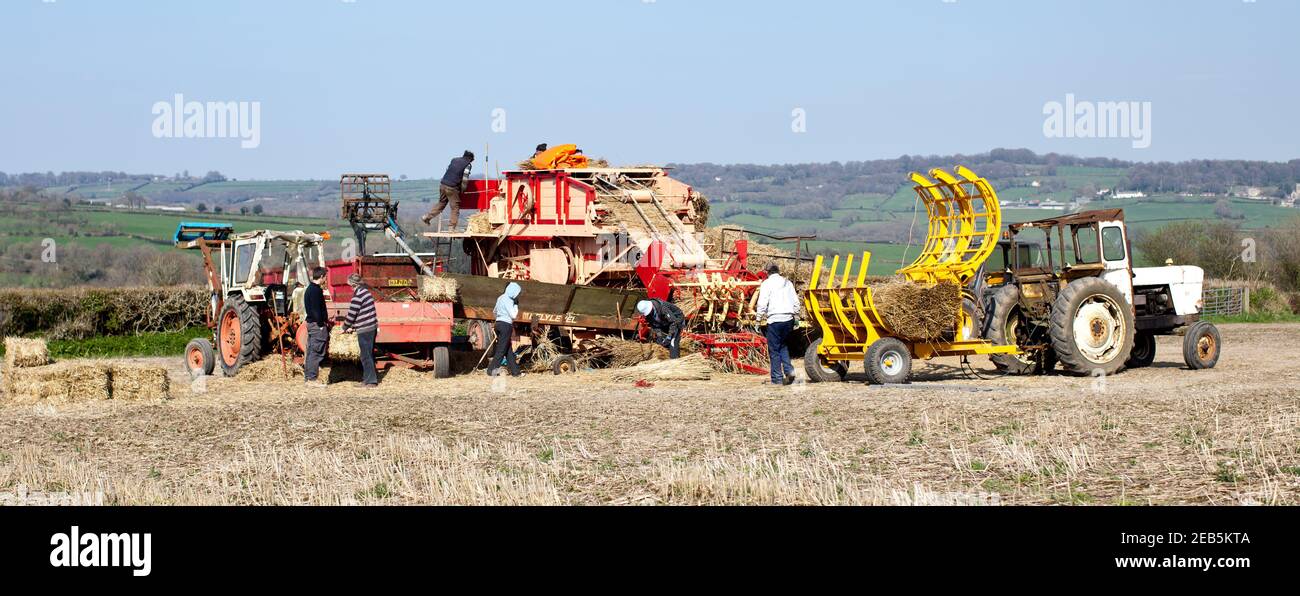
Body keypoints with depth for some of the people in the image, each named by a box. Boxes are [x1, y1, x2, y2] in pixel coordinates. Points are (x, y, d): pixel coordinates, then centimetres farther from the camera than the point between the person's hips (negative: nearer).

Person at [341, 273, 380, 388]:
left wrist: (345, 328, 1)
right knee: (369, 355, 15)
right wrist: (353, 327, 21)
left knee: (366, 356, -4)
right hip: (372, 327, 10)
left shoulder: (358, 294, -16)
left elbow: (352, 314, -14)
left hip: (364, 330, -10)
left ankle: (371, 381, -4)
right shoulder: (365, 291, 14)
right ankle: (367, 378, 22)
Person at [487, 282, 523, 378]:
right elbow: (514, 315, -18)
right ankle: (491, 370, -7)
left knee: (509, 350, 12)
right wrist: (516, 305, -6)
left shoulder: (501, 298, 15)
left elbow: (494, 311, 28)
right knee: (501, 350, -6)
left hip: (499, 323, 10)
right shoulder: (508, 301, -15)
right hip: (506, 325, -10)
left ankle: (515, 371, 16)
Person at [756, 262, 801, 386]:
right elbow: (795, 302, 16)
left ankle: (777, 378, 2)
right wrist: (796, 318, 25)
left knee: (774, 350, 2)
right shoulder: (787, 283, 14)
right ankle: (789, 370, 2)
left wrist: (759, 319, -2)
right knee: (783, 346, 20)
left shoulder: (767, 283, -2)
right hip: (788, 319, 5)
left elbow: (762, 304, -9)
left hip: (775, 319, -5)